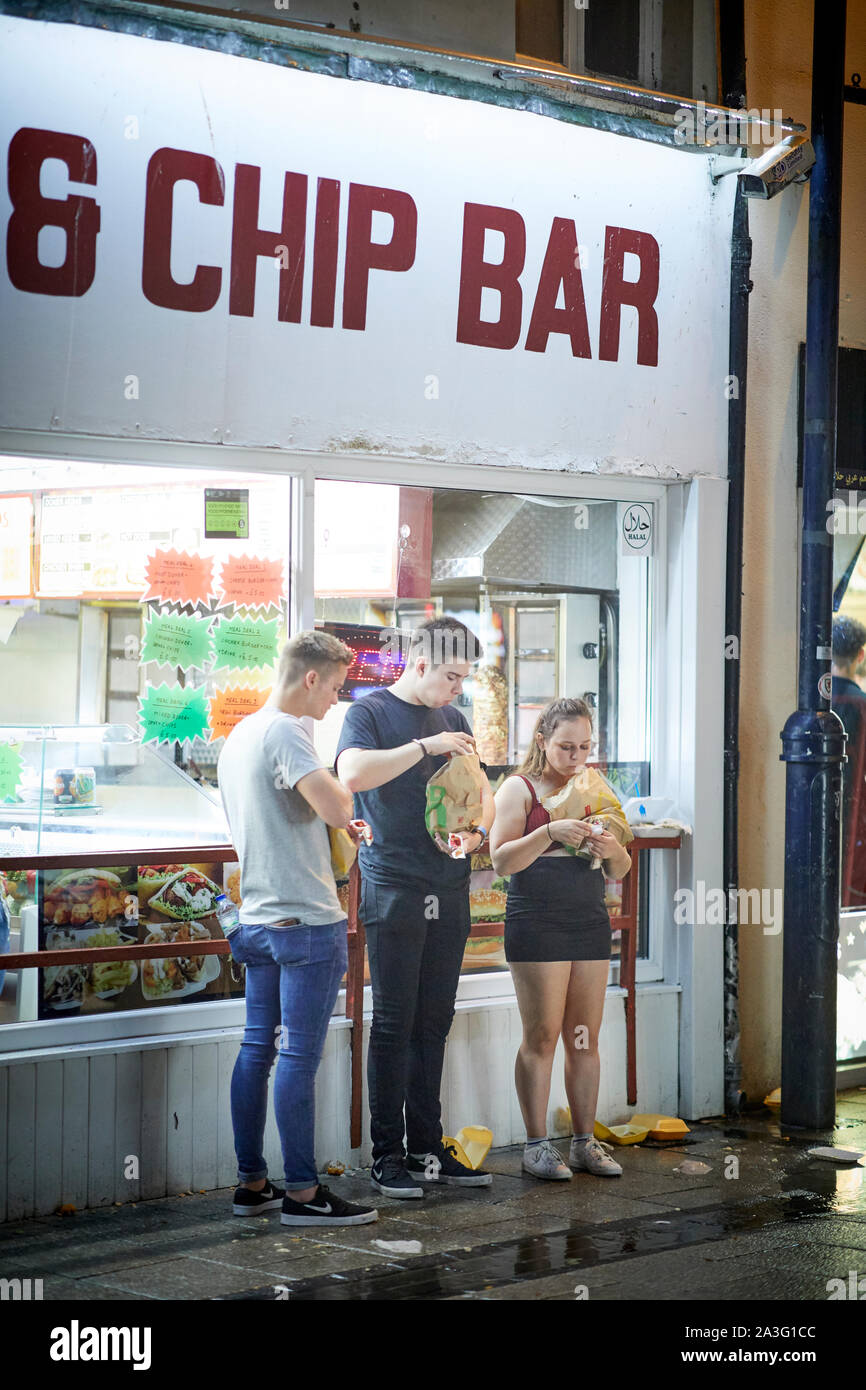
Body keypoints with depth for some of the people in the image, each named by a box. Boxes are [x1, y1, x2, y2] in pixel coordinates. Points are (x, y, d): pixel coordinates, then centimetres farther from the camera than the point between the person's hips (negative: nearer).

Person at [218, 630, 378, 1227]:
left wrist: (341, 826, 22)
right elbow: (337, 808, -26)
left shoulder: (239, 736, 15)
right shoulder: (285, 732, -15)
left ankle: (252, 1184, 16)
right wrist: (341, 784, -5)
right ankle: (302, 1192, -2)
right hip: (306, 920, -9)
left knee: (257, 1049, 11)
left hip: (258, 917, 9)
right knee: (299, 1056, -6)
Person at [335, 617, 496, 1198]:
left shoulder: (453, 721, 16)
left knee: (434, 1023, 9)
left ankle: (428, 1146, 15)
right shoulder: (370, 712, -3)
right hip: (393, 889, -6)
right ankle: (388, 1155, 0)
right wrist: (426, 746, -22)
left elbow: (482, 792, 21)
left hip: (449, 890, 6)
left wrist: (477, 830, -1)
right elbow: (353, 773, -22)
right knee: (394, 1023, -4)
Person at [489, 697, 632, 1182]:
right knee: (542, 1036, -4)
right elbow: (502, 859, -10)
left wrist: (613, 850, -6)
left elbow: (620, 871, 17)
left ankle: (585, 1142, 12)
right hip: (537, 922, -5)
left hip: (590, 923, 5)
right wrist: (550, 833, -23)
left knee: (586, 1038, 6)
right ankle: (537, 1144, 2)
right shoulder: (521, 789, 0)